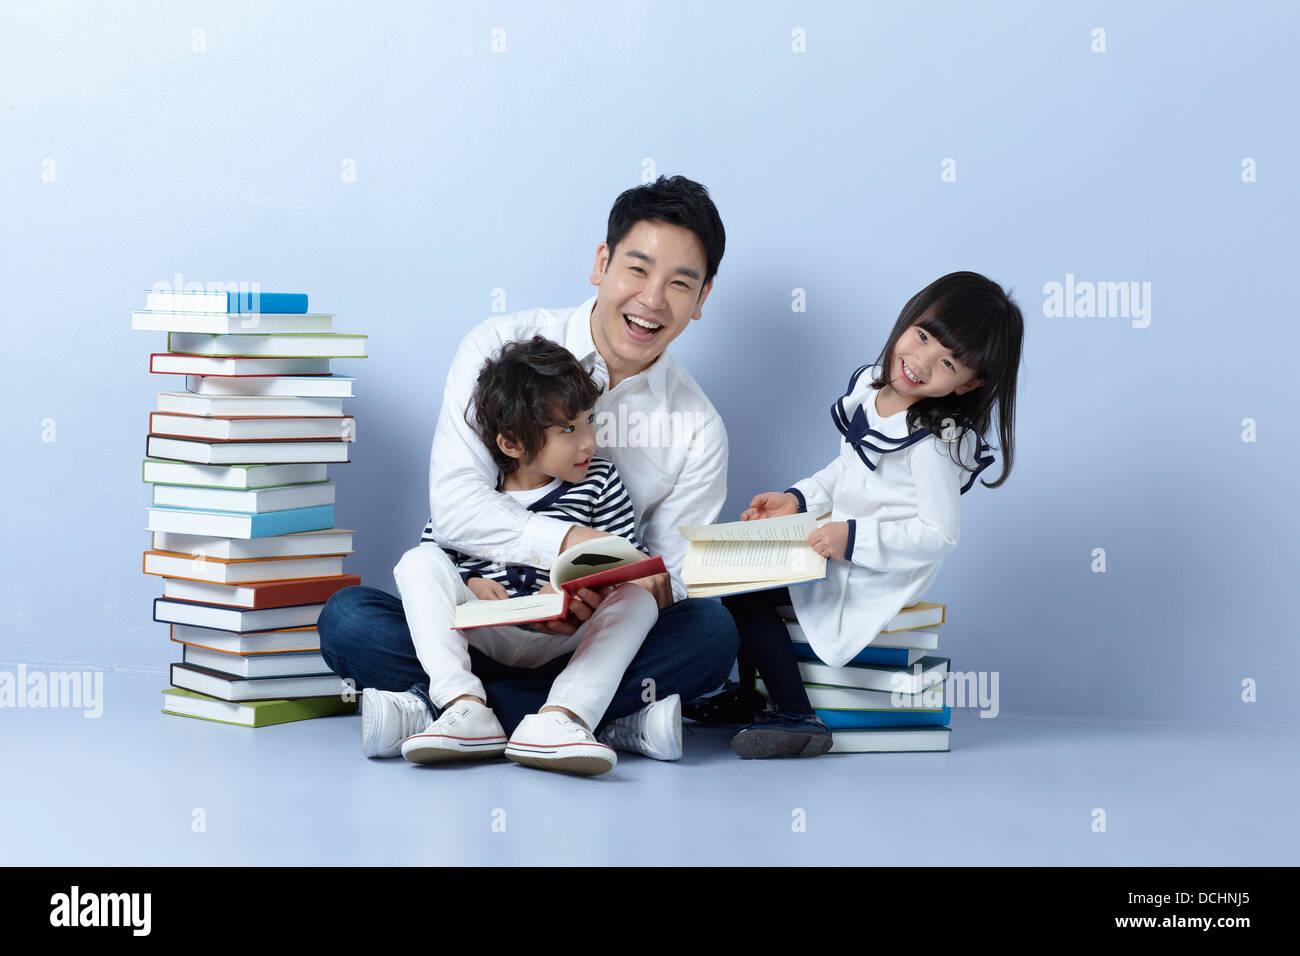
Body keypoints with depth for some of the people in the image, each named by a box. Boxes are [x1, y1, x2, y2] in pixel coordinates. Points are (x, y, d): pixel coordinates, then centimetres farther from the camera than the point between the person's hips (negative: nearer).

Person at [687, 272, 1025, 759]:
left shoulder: (937, 442, -23)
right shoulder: (871, 385, 3)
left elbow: (937, 534, -24)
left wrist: (854, 539, -27)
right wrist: (799, 498, 7)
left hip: (879, 575, -9)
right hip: (839, 542, 9)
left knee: (740, 587, -18)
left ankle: (796, 717, -12)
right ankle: (747, 693, 26)